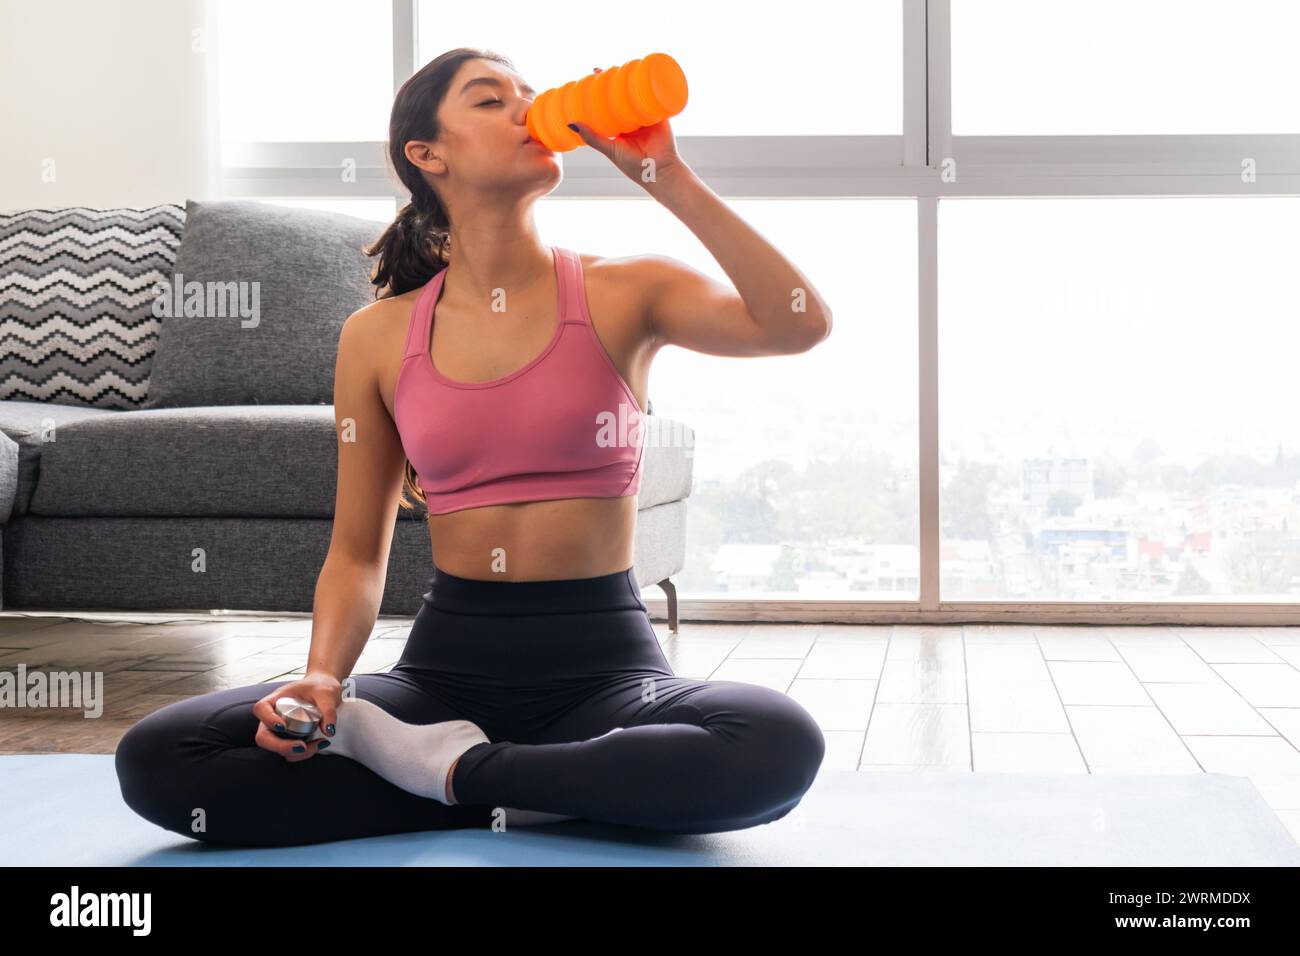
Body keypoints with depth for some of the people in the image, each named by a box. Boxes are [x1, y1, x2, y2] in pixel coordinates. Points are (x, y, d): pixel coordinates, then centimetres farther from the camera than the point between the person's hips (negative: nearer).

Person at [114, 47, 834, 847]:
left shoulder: (622, 293, 1)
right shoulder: (379, 337, 5)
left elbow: (801, 324, -16)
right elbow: (356, 553, 8)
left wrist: (667, 178, -15)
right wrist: (322, 679, -11)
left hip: (604, 663, -1)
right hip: (447, 661, 1)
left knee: (780, 746, -35)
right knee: (156, 760, -18)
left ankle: (451, 771, -14)